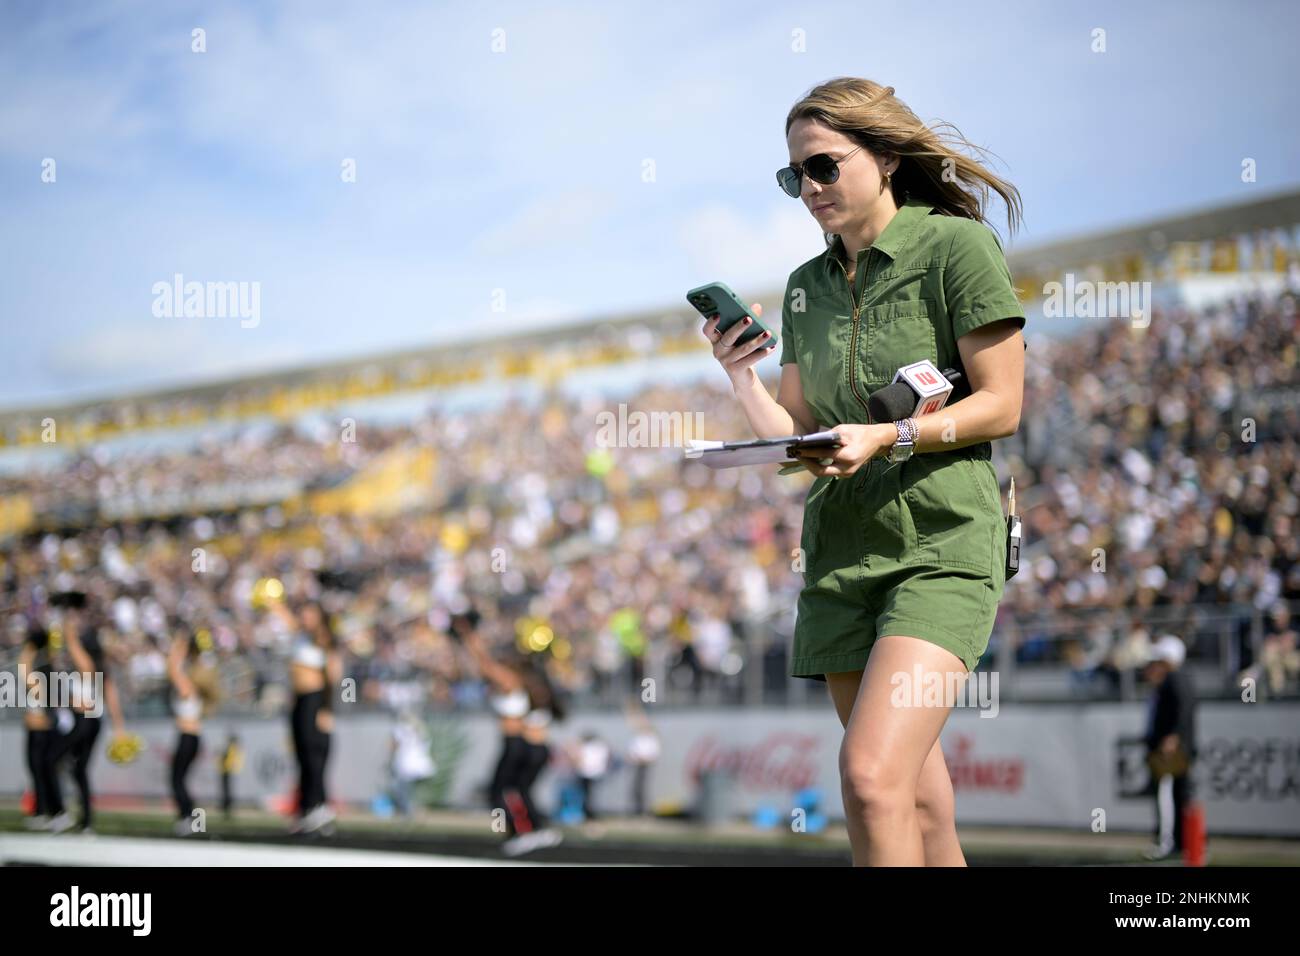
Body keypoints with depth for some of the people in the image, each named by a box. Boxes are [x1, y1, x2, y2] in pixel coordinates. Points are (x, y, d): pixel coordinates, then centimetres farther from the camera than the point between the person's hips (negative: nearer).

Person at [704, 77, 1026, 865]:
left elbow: (1000, 406, -6)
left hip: (942, 542, -6)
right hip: (841, 548, 6)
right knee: (915, 796, 8)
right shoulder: (808, 285, 14)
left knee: (871, 775, -21)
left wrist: (890, 437, -18)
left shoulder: (956, 246, -4)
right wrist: (744, 379, -5)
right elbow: (795, 437, 13)